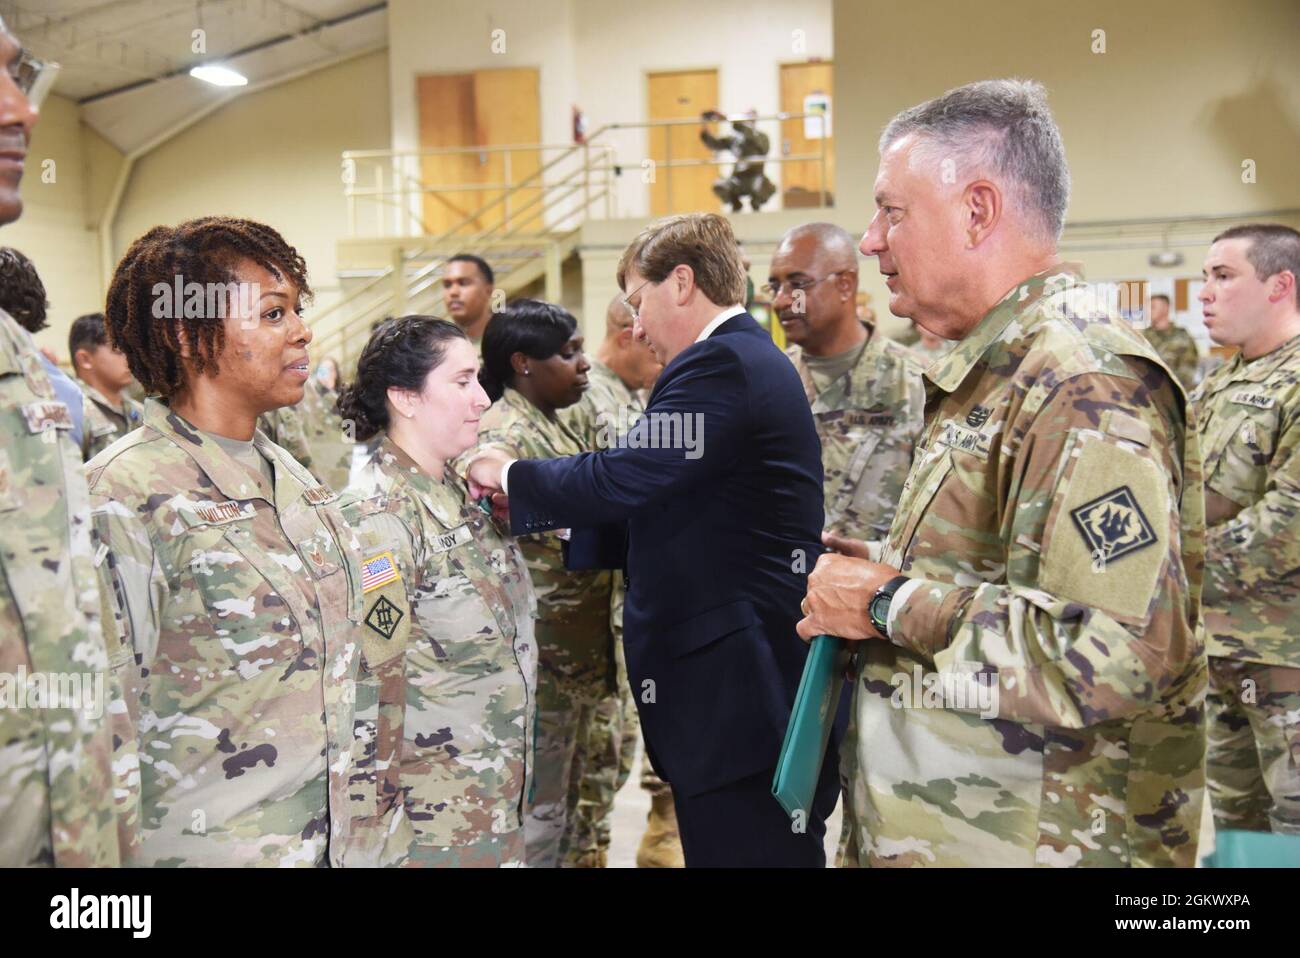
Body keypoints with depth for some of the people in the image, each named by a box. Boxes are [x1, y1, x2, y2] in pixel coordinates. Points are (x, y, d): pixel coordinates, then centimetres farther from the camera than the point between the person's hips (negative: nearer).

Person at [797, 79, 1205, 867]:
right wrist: (884, 581, 3)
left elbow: (1120, 652, -30)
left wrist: (889, 605, -21)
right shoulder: (994, 373, 11)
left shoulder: (1084, 385, -20)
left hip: (1037, 841, -9)